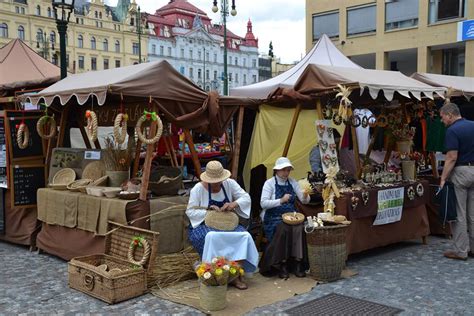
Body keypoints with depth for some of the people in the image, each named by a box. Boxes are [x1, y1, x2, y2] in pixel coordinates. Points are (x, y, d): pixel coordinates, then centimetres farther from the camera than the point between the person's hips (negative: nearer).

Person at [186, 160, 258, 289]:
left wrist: (234, 204, -20)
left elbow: (246, 198, 0)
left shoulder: (230, 183, -1)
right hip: (204, 224, -3)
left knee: (244, 236, -26)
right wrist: (208, 212, -24)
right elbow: (190, 211, -9)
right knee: (212, 237, -38)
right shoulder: (198, 189, -10)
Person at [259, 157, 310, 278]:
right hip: (274, 217, -4)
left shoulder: (292, 182, 10)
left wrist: (305, 196, -17)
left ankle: (297, 263, -19)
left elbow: (304, 200, 7)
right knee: (284, 229, -33)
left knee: (299, 228, -27)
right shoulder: (269, 183, -4)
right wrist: (281, 201, -26)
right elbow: (263, 203, -15)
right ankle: (281, 265, -21)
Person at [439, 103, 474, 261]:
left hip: (460, 172, -7)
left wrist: (443, 178, -19)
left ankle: (460, 251, 4)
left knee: (459, 214, -1)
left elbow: (452, 157, -20)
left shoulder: (452, 130, -14)